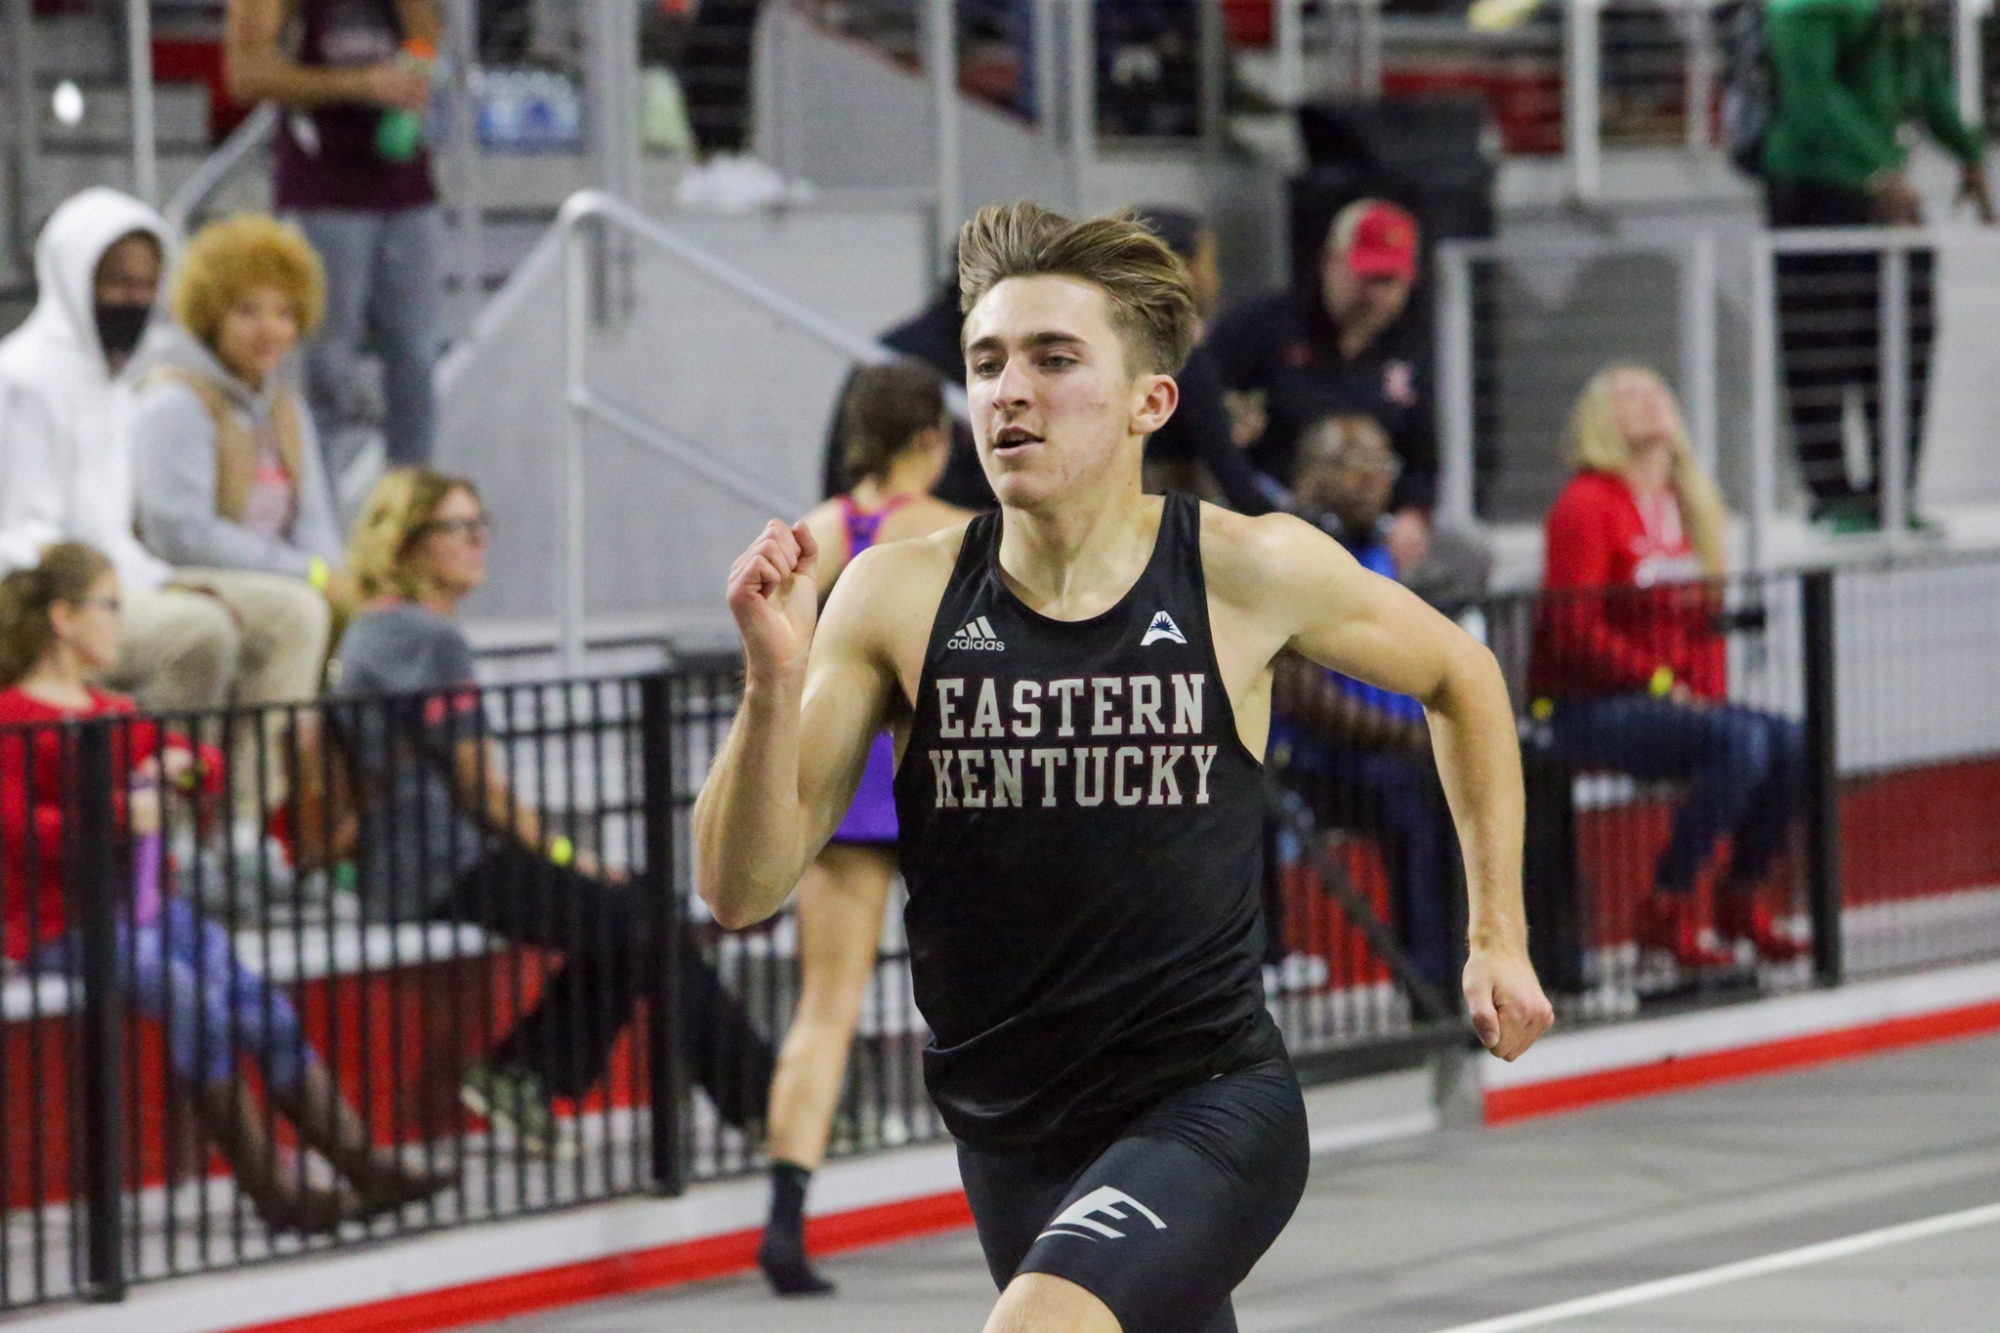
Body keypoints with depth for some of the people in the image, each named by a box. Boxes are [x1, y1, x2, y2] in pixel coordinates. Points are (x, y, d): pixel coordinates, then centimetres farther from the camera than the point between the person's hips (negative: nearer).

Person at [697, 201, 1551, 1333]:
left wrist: (1500, 938, 10)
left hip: (1211, 1103, -4)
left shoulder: (1254, 575, -10)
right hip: (1010, 1136, 4)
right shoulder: (899, 599, -7)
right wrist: (775, 683, -25)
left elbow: (1461, 678, 11)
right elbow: (744, 890, -9)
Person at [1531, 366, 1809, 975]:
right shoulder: (1587, 506, -8)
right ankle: (1668, 909, -23)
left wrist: (1709, 691, 2)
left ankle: (1740, 898, 1)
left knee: (1790, 742, -14)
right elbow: (1575, 632, -14)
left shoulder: (1686, 506, 17)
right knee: (1740, 740, -29)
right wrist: (1660, 682, -17)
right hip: (1588, 710, -8)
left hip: (1677, 702, 8)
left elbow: (1706, 618, 21)